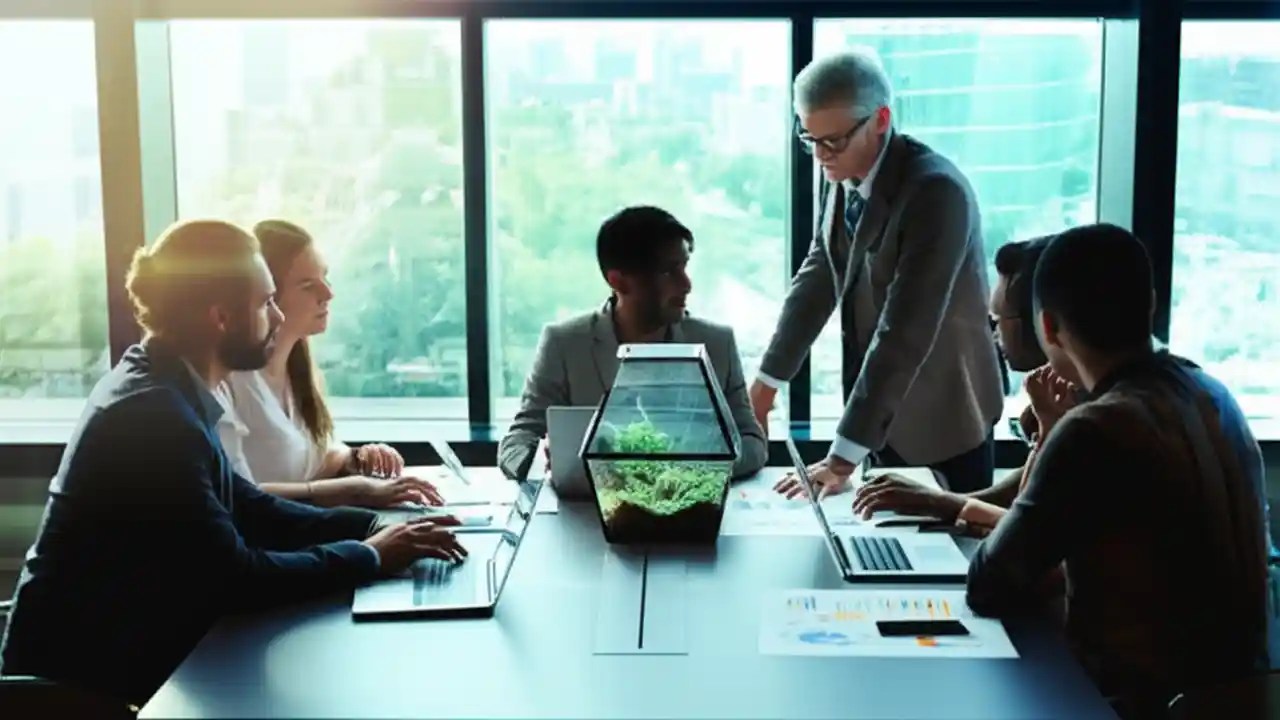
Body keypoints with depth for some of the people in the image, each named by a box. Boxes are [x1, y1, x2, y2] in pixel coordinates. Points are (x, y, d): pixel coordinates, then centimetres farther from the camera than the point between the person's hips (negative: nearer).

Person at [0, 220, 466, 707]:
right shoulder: (150, 413, -25)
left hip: (126, 645, 8)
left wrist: (371, 528, -1)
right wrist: (368, 556, -13)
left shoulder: (166, 391, 4)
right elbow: (236, 577, -24)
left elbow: (250, 511, 10)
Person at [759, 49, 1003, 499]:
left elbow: (905, 331, -32)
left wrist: (844, 458, -34)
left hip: (943, 413, -7)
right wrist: (766, 382, 8)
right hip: (883, 409, 7)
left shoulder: (935, 191, -27)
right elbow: (818, 276, 7)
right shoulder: (847, 176, -4)